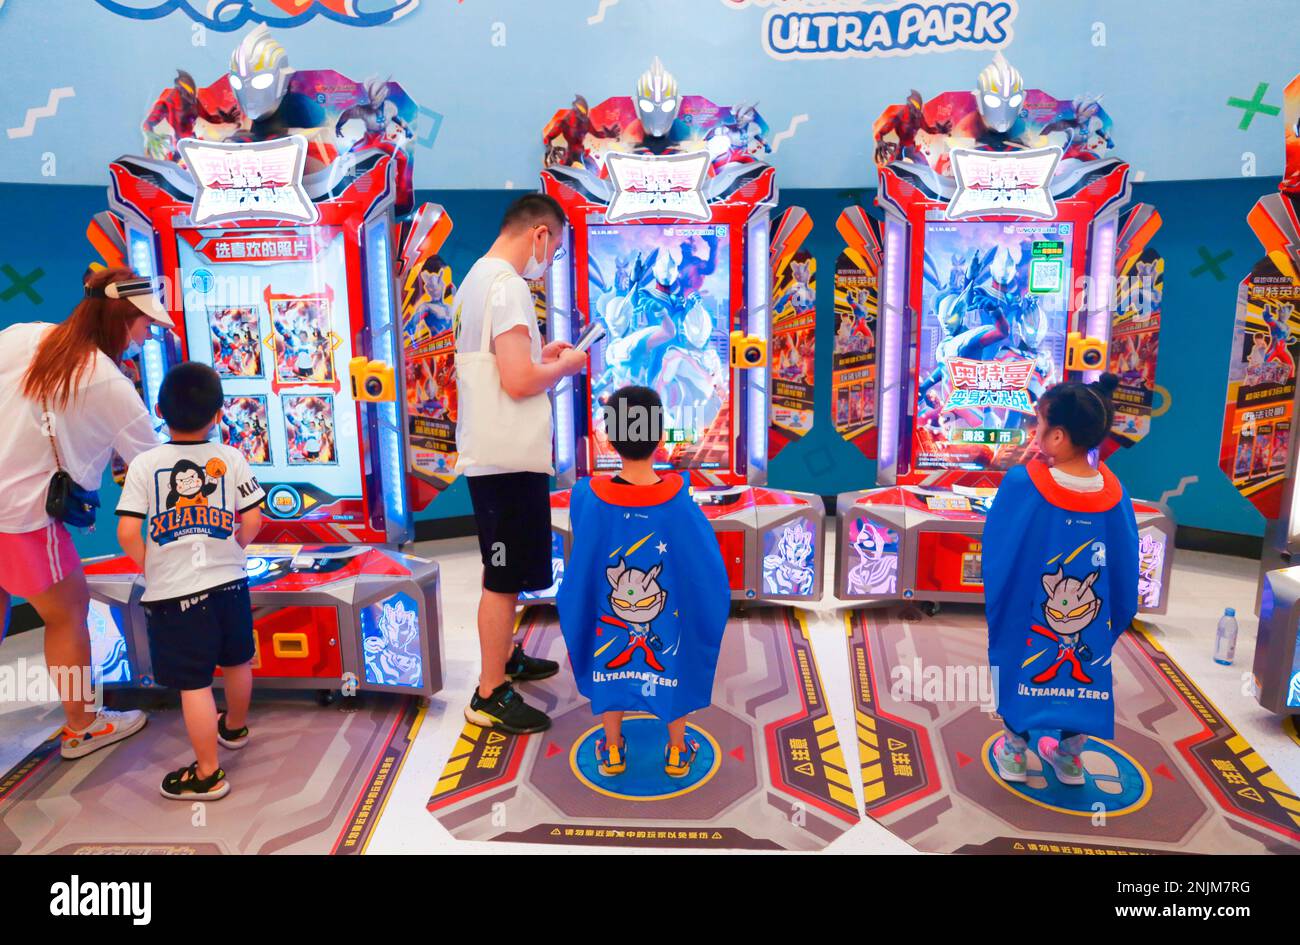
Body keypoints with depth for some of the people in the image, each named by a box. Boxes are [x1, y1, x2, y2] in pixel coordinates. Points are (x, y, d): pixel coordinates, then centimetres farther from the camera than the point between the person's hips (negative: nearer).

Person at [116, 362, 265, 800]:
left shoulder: (145, 464, -8)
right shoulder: (231, 458, -4)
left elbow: (128, 533, -13)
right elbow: (252, 522, -3)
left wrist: (151, 567, 4)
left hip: (173, 592, -3)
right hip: (229, 582, 4)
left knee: (194, 683, 2)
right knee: (236, 662, 25)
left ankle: (207, 775, 11)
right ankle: (235, 727, 48)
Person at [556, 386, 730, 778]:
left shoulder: (589, 498, -22)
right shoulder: (680, 502, -26)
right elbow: (710, 572, -14)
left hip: (609, 618, 1)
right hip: (668, 622, -1)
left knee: (609, 669, 26)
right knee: (673, 668, 24)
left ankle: (613, 752, 39)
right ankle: (677, 753, 39)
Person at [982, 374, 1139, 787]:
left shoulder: (1022, 484, -26)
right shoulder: (1114, 492, -15)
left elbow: (995, 554, -14)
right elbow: (1125, 571, -4)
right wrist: (1114, 621, 10)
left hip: (1025, 618, -2)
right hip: (1090, 627, 2)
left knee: (1020, 670, 19)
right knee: (1080, 674, 22)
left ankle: (1015, 752, 34)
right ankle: (1069, 756, 37)